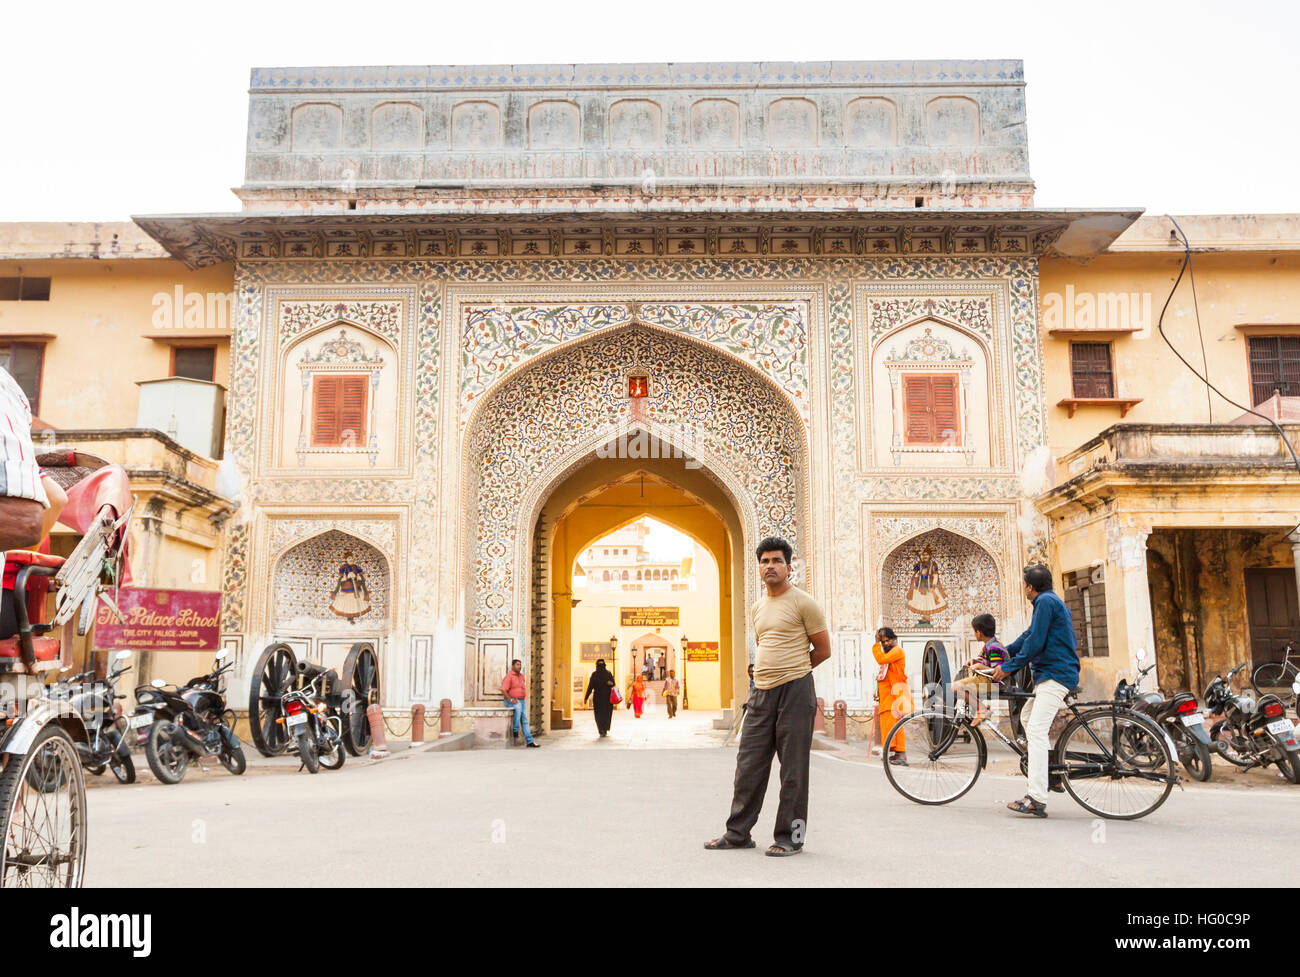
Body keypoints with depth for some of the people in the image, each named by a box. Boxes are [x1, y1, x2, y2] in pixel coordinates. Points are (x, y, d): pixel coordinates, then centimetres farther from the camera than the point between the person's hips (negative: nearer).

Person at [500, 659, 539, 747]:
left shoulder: (521, 676, 15)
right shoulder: (509, 676, -9)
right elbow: (503, 690, -15)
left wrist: (522, 699, 11)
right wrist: (511, 700, -23)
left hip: (521, 700, 7)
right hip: (511, 701, -7)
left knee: (525, 719, 1)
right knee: (518, 707, -37)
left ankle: (530, 740, 0)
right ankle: (515, 729, -25)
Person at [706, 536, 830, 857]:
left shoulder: (803, 603, -5)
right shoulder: (756, 609, 16)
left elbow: (823, 650, -1)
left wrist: (792, 672, 7)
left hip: (795, 690, -6)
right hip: (761, 693, 7)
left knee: (793, 769, 0)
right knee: (749, 765, 8)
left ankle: (790, 838, 11)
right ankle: (738, 833, 18)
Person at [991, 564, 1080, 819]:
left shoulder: (1046, 601, -10)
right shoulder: (1051, 601, 22)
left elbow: (1035, 643, -16)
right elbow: (1028, 638, 27)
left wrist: (1008, 667, -9)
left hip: (1055, 676, -11)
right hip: (1050, 674, 11)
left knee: (1036, 730, -18)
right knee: (1028, 720, 20)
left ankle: (1037, 800, -24)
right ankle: (1049, 773, 24)